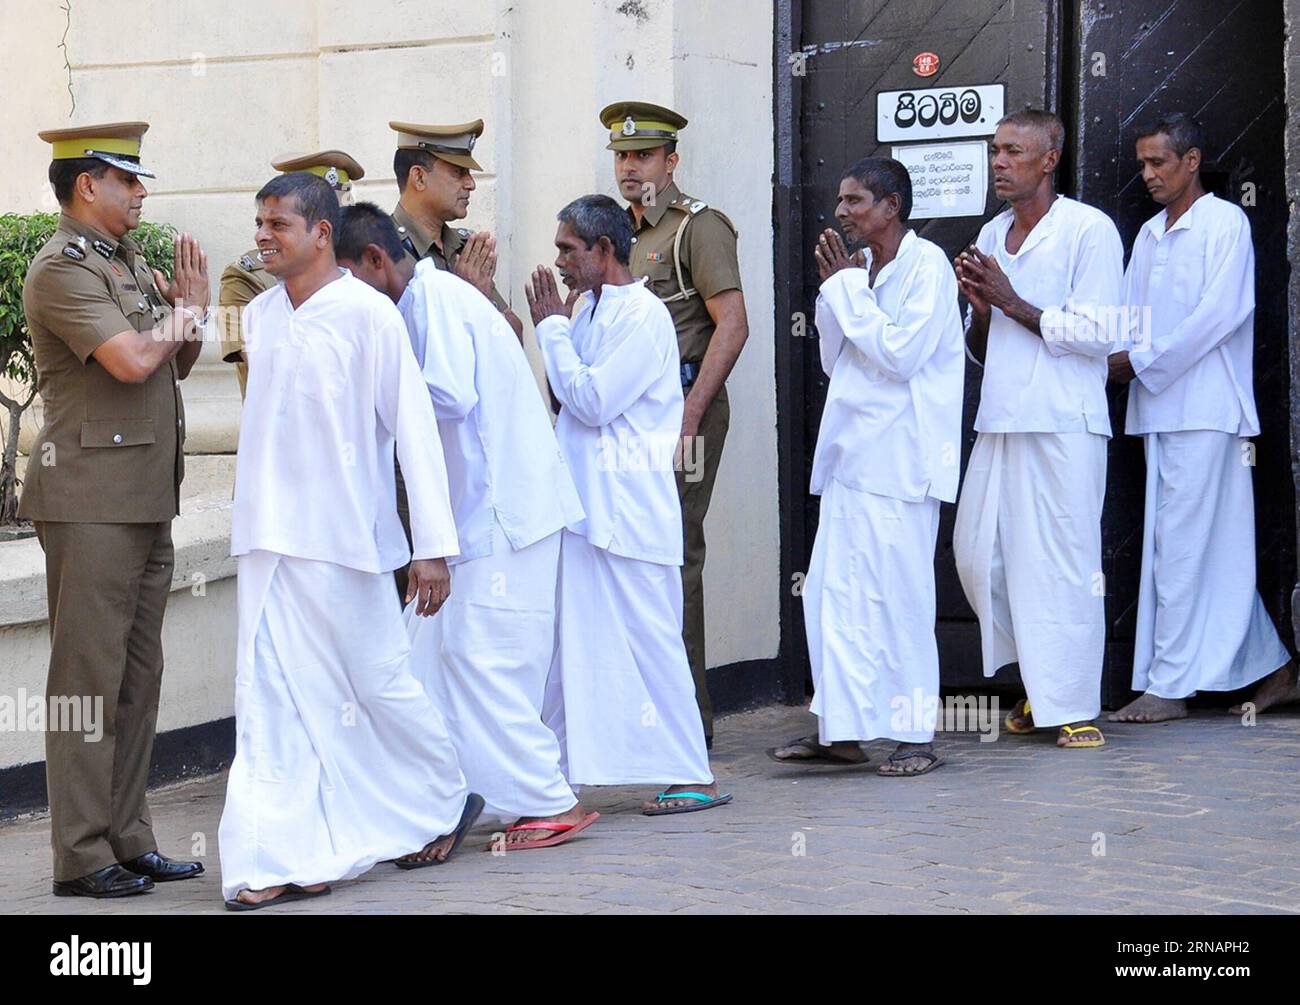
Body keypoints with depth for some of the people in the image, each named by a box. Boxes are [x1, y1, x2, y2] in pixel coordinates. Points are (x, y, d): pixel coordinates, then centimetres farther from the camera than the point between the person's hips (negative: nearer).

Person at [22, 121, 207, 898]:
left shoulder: (132, 266, 17)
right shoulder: (62, 270, -11)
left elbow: (177, 364, 20)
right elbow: (130, 361, -22)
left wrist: (188, 312, 1)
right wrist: (178, 318, -3)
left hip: (147, 497, 9)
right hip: (91, 498, -9)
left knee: (138, 675, 11)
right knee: (89, 676, -6)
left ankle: (129, 840, 17)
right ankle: (82, 856, -2)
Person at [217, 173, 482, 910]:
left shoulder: (368, 315, -10)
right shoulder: (260, 317, 10)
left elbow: (414, 428, -11)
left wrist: (434, 546, -14)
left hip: (343, 541, -6)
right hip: (269, 538, 6)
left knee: (379, 683, 6)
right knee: (272, 696, -1)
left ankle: (447, 801, 30)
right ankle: (285, 860, 0)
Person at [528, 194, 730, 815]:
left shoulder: (643, 316, -12)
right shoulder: (589, 310, 14)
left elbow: (591, 400, -17)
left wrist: (552, 329, -8)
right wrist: (551, 330, 8)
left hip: (627, 504, -9)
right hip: (583, 502, 9)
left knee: (648, 636, -5)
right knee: (574, 637, 12)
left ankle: (690, 777, 1)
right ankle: (558, 769, 19)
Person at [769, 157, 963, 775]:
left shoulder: (926, 266, -8)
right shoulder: (863, 269, 16)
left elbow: (899, 354, -18)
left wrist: (848, 290, -10)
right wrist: (834, 289, 7)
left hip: (898, 461, -8)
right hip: (852, 456, 8)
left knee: (896, 594, -4)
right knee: (830, 591, 7)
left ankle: (916, 734, 5)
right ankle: (841, 730, 14)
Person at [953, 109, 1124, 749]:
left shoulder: (1089, 230, -4)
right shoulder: (991, 236, 17)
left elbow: (1099, 334, -11)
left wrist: (1013, 303, -11)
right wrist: (980, 308, 1)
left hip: (1065, 426, -7)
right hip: (999, 425, 7)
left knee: (1063, 564, -7)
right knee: (978, 554, 5)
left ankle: (1073, 705, 1)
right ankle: (1037, 680, 22)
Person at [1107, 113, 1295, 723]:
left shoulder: (1225, 222, -4)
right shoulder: (1149, 235, 19)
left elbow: (1221, 312, -13)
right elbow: (1128, 316, 16)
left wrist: (1142, 363, -13)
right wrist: (1112, 360, -6)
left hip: (1205, 409, -7)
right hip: (1159, 409, 8)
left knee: (1182, 542, -9)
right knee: (1219, 546, 10)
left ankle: (1169, 684, -8)